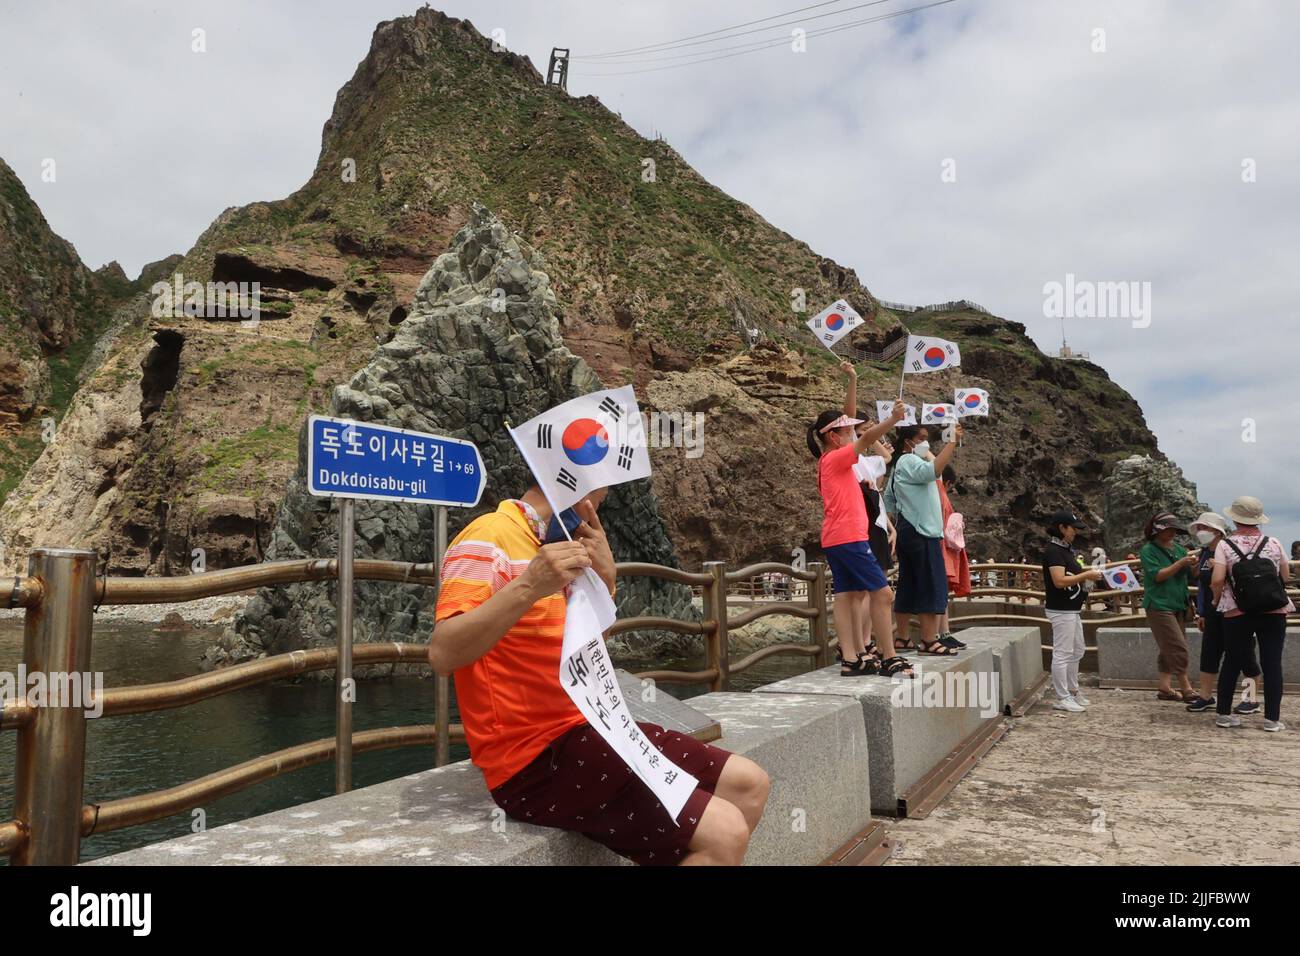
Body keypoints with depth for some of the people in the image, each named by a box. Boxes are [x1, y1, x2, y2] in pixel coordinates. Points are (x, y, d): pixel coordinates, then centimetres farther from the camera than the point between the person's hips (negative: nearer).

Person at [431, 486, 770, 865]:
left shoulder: (552, 543, 16)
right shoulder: (489, 536, -12)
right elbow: (442, 653, -26)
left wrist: (604, 580, 0)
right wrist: (529, 587, -36)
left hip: (584, 730, 9)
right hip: (537, 758, -9)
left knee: (748, 784, 8)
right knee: (723, 834, -19)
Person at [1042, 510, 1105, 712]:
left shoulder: (1066, 549, 14)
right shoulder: (1053, 550, -17)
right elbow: (1059, 581, -25)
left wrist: (1088, 572, 5)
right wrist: (1086, 576, -20)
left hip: (1073, 609, 11)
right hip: (1061, 610, -11)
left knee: (1077, 651, 19)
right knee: (1062, 653, -4)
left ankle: (1072, 691, 30)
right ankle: (1061, 698, 3)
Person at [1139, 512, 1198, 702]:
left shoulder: (1179, 549, 11)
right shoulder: (1148, 550, -6)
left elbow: (1191, 577, 12)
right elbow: (1157, 575, -15)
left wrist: (1194, 565, -8)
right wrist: (1180, 563, -19)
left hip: (1178, 606, 7)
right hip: (1159, 606, -7)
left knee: (1169, 649, 10)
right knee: (1178, 648, -9)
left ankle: (1165, 687, 15)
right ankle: (1186, 689, -3)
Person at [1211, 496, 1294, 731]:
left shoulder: (1225, 545, -5)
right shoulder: (1274, 544, 1)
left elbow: (1217, 580, -14)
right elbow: (1286, 577, 7)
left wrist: (1217, 599, 4)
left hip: (1237, 614, 0)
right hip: (1274, 613, 1)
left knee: (1232, 663, 10)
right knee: (1272, 664, 5)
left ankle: (1223, 714, 15)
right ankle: (1272, 718, 6)